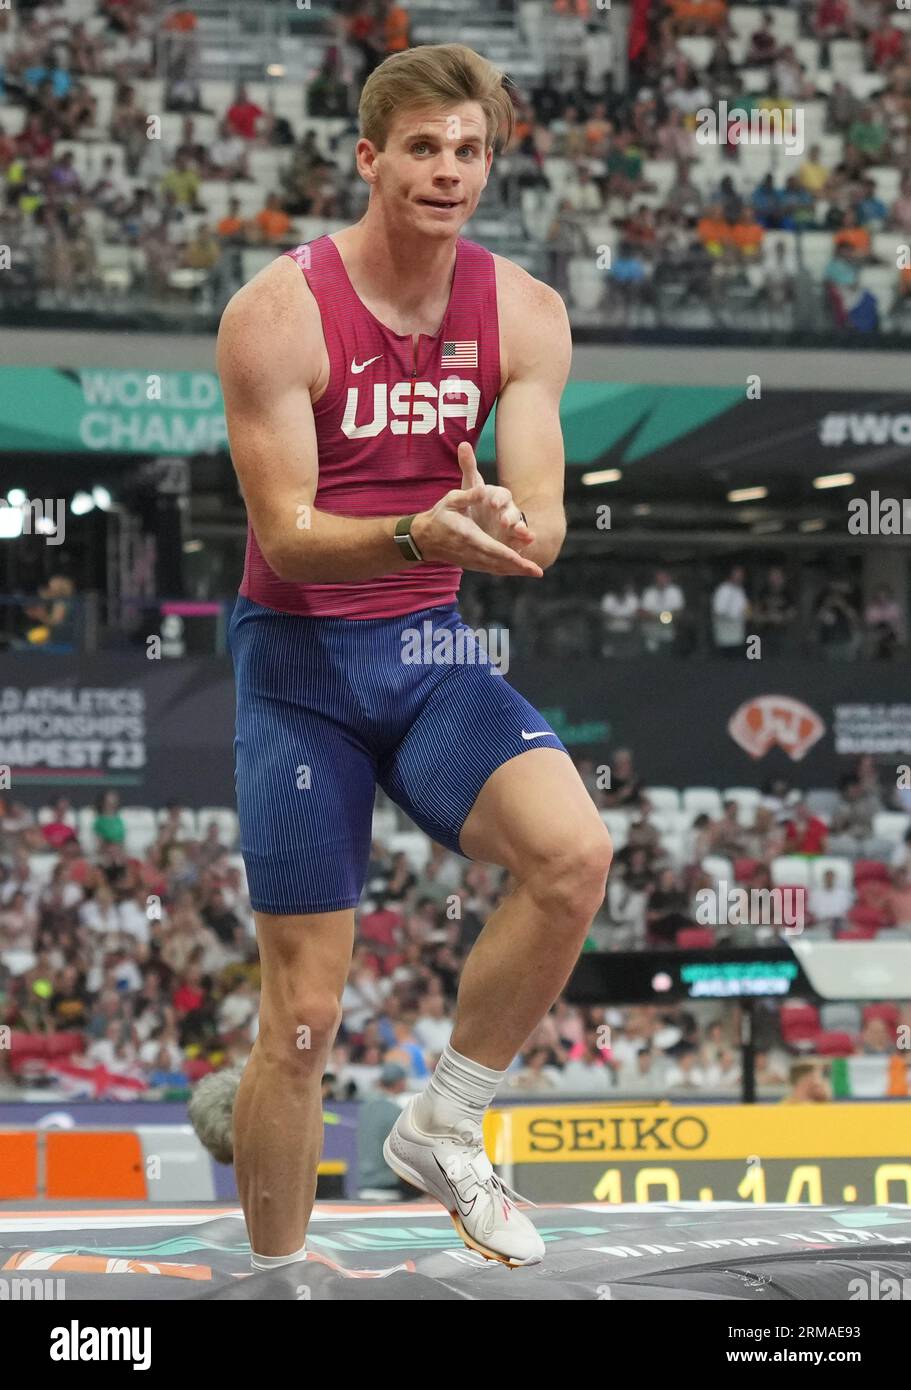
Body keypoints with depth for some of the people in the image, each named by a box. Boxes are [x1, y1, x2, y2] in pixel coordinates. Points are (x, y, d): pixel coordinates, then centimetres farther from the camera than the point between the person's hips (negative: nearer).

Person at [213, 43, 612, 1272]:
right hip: (301, 659, -3)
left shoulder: (523, 314, -2)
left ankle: (444, 1127, -4)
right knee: (303, 1015, -3)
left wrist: (509, 531, -32)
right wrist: (416, 536, -35)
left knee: (574, 853, -25)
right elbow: (286, 534, -16)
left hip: (436, 647, 3)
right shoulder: (281, 312, -14)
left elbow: (542, 520, -7)